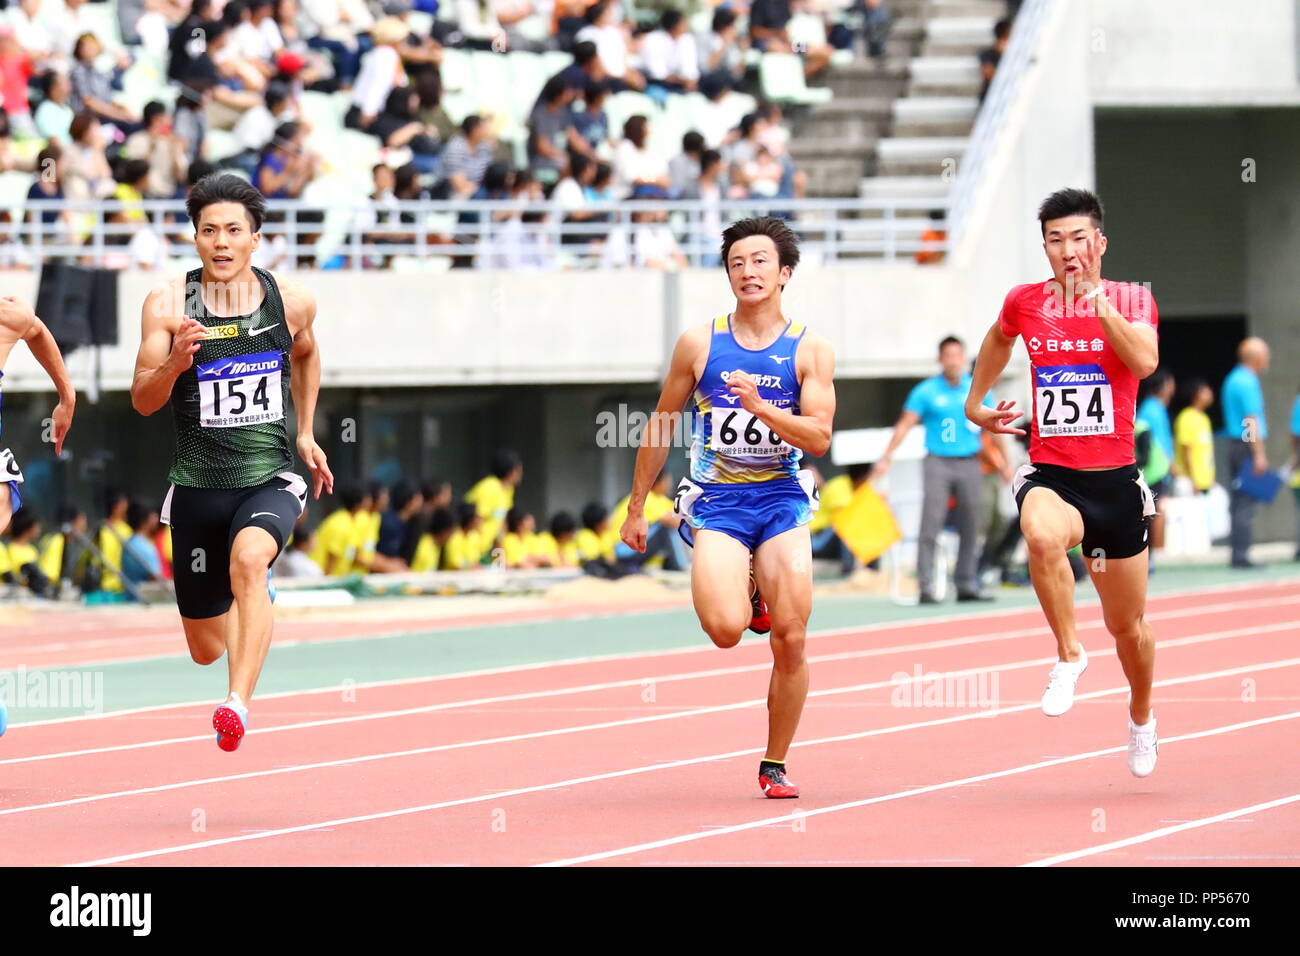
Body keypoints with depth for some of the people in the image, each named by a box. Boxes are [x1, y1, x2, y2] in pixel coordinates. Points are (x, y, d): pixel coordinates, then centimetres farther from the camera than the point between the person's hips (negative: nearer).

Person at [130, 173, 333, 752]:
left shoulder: (291, 302, -1)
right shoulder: (167, 306, -7)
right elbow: (142, 402, -8)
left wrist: (305, 434, 19)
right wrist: (174, 363, -28)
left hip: (271, 479, -1)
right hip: (198, 485, 1)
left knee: (249, 557, -37)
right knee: (206, 650, 12)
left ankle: (238, 703, -42)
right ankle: (256, 601, 50)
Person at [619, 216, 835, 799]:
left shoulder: (809, 351, 1)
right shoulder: (699, 344, 3)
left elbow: (819, 439, -7)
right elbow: (661, 426, 12)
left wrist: (761, 407, -23)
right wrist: (636, 508, 13)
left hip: (781, 496, 0)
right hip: (715, 499, 0)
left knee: (791, 641, -8)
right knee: (725, 629, -23)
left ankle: (775, 765, 11)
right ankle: (748, 594, 16)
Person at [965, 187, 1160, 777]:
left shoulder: (1132, 299, -3)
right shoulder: (1025, 303, 4)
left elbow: (1145, 361, -23)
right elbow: (999, 338, 28)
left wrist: (1094, 293, -23)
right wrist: (974, 402, 26)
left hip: (1114, 479, 0)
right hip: (1049, 474, 0)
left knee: (1128, 626, 12)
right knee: (1043, 535, -39)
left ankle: (1141, 717, 40)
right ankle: (1069, 657, -21)